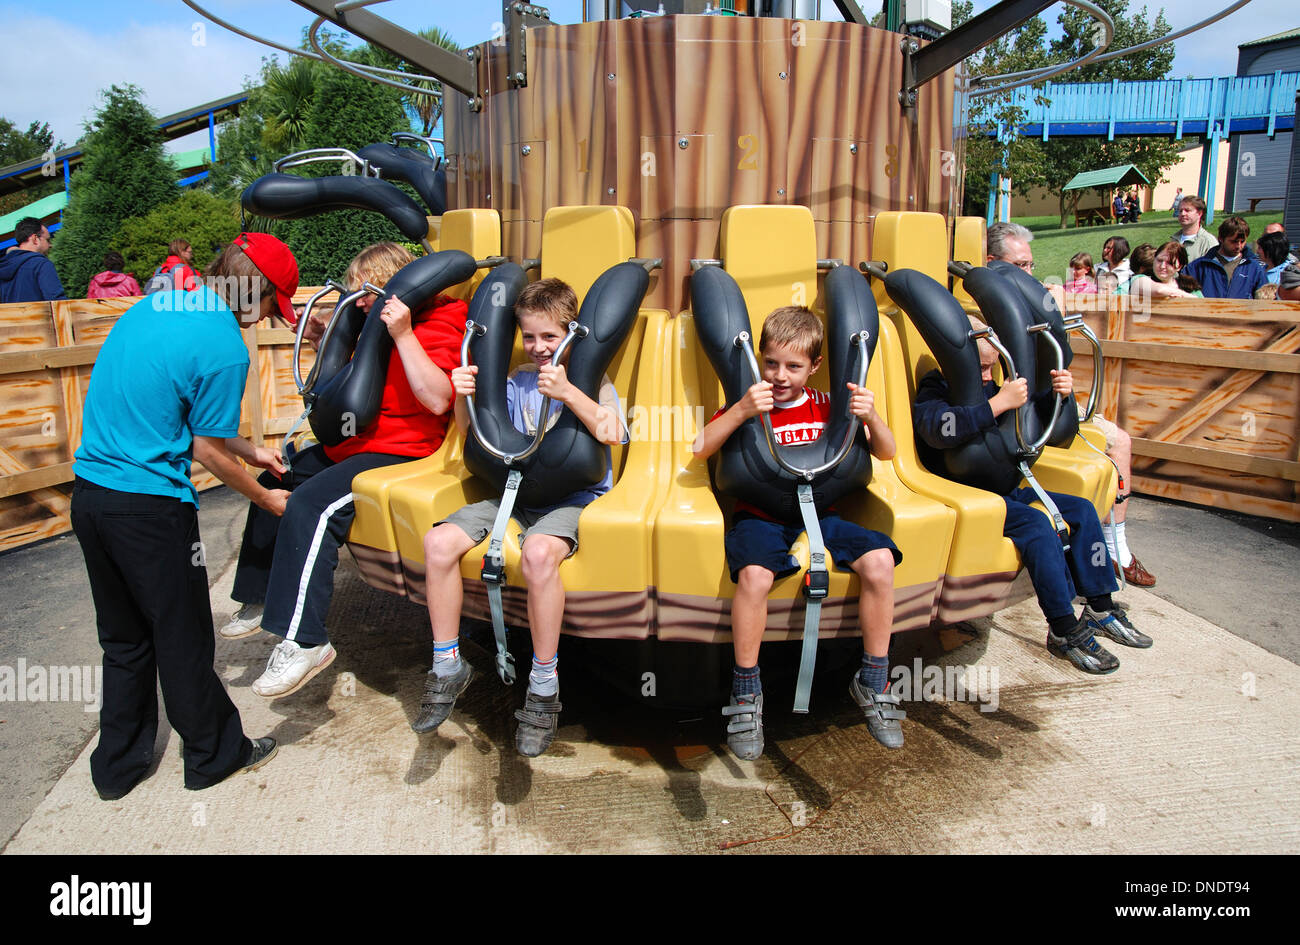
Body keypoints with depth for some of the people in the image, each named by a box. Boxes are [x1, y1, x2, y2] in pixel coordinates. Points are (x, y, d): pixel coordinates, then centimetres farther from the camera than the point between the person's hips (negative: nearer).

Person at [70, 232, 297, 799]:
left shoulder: (154, 305, 9)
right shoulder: (224, 349, -17)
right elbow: (209, 451, -9)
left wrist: (247, 450, 21)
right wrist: (266, 500, 7)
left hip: (89, 493, 8)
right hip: (149, 508, -8)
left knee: (124, 639, 20)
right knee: (182, 638, 9)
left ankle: (118, 766, 32)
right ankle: (214, 755, 27)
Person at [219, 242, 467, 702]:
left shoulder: (438, 327, -13)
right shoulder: (378, 324, 16)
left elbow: (437, 400, -29)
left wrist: (403, 335, -29)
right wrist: (326, 342, 15)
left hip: (397, 452, -11)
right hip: (350, 442, 11)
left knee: (309, 504, -29)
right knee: (272, 481, 17)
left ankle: (304, 641, -25)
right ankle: (260, 601, 31)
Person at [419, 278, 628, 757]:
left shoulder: (591, 380, 3)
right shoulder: (517, 382, 16)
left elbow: (611, 432, -17)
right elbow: (475, 438, 16)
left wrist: (567, 392, -29)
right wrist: (465, 399, -4)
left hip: (574, 496, -5)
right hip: (516, 492, 5)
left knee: (539, 552, -38)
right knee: (440, 541, -18)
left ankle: (544, 686, -21)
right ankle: (447, 667, -1)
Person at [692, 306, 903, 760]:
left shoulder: (826, 406, 10)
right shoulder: (748, 404, 3)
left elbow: (886, 453, 7)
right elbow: (700, 449, -11)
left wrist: (871, 418, -15)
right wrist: (741, 411, -25)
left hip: (817, 514, 3)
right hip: (759, 515, -3)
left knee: (879, 560, -23)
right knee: (754, 573, -35)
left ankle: (873, 682, -3)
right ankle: (745, 693, -13)